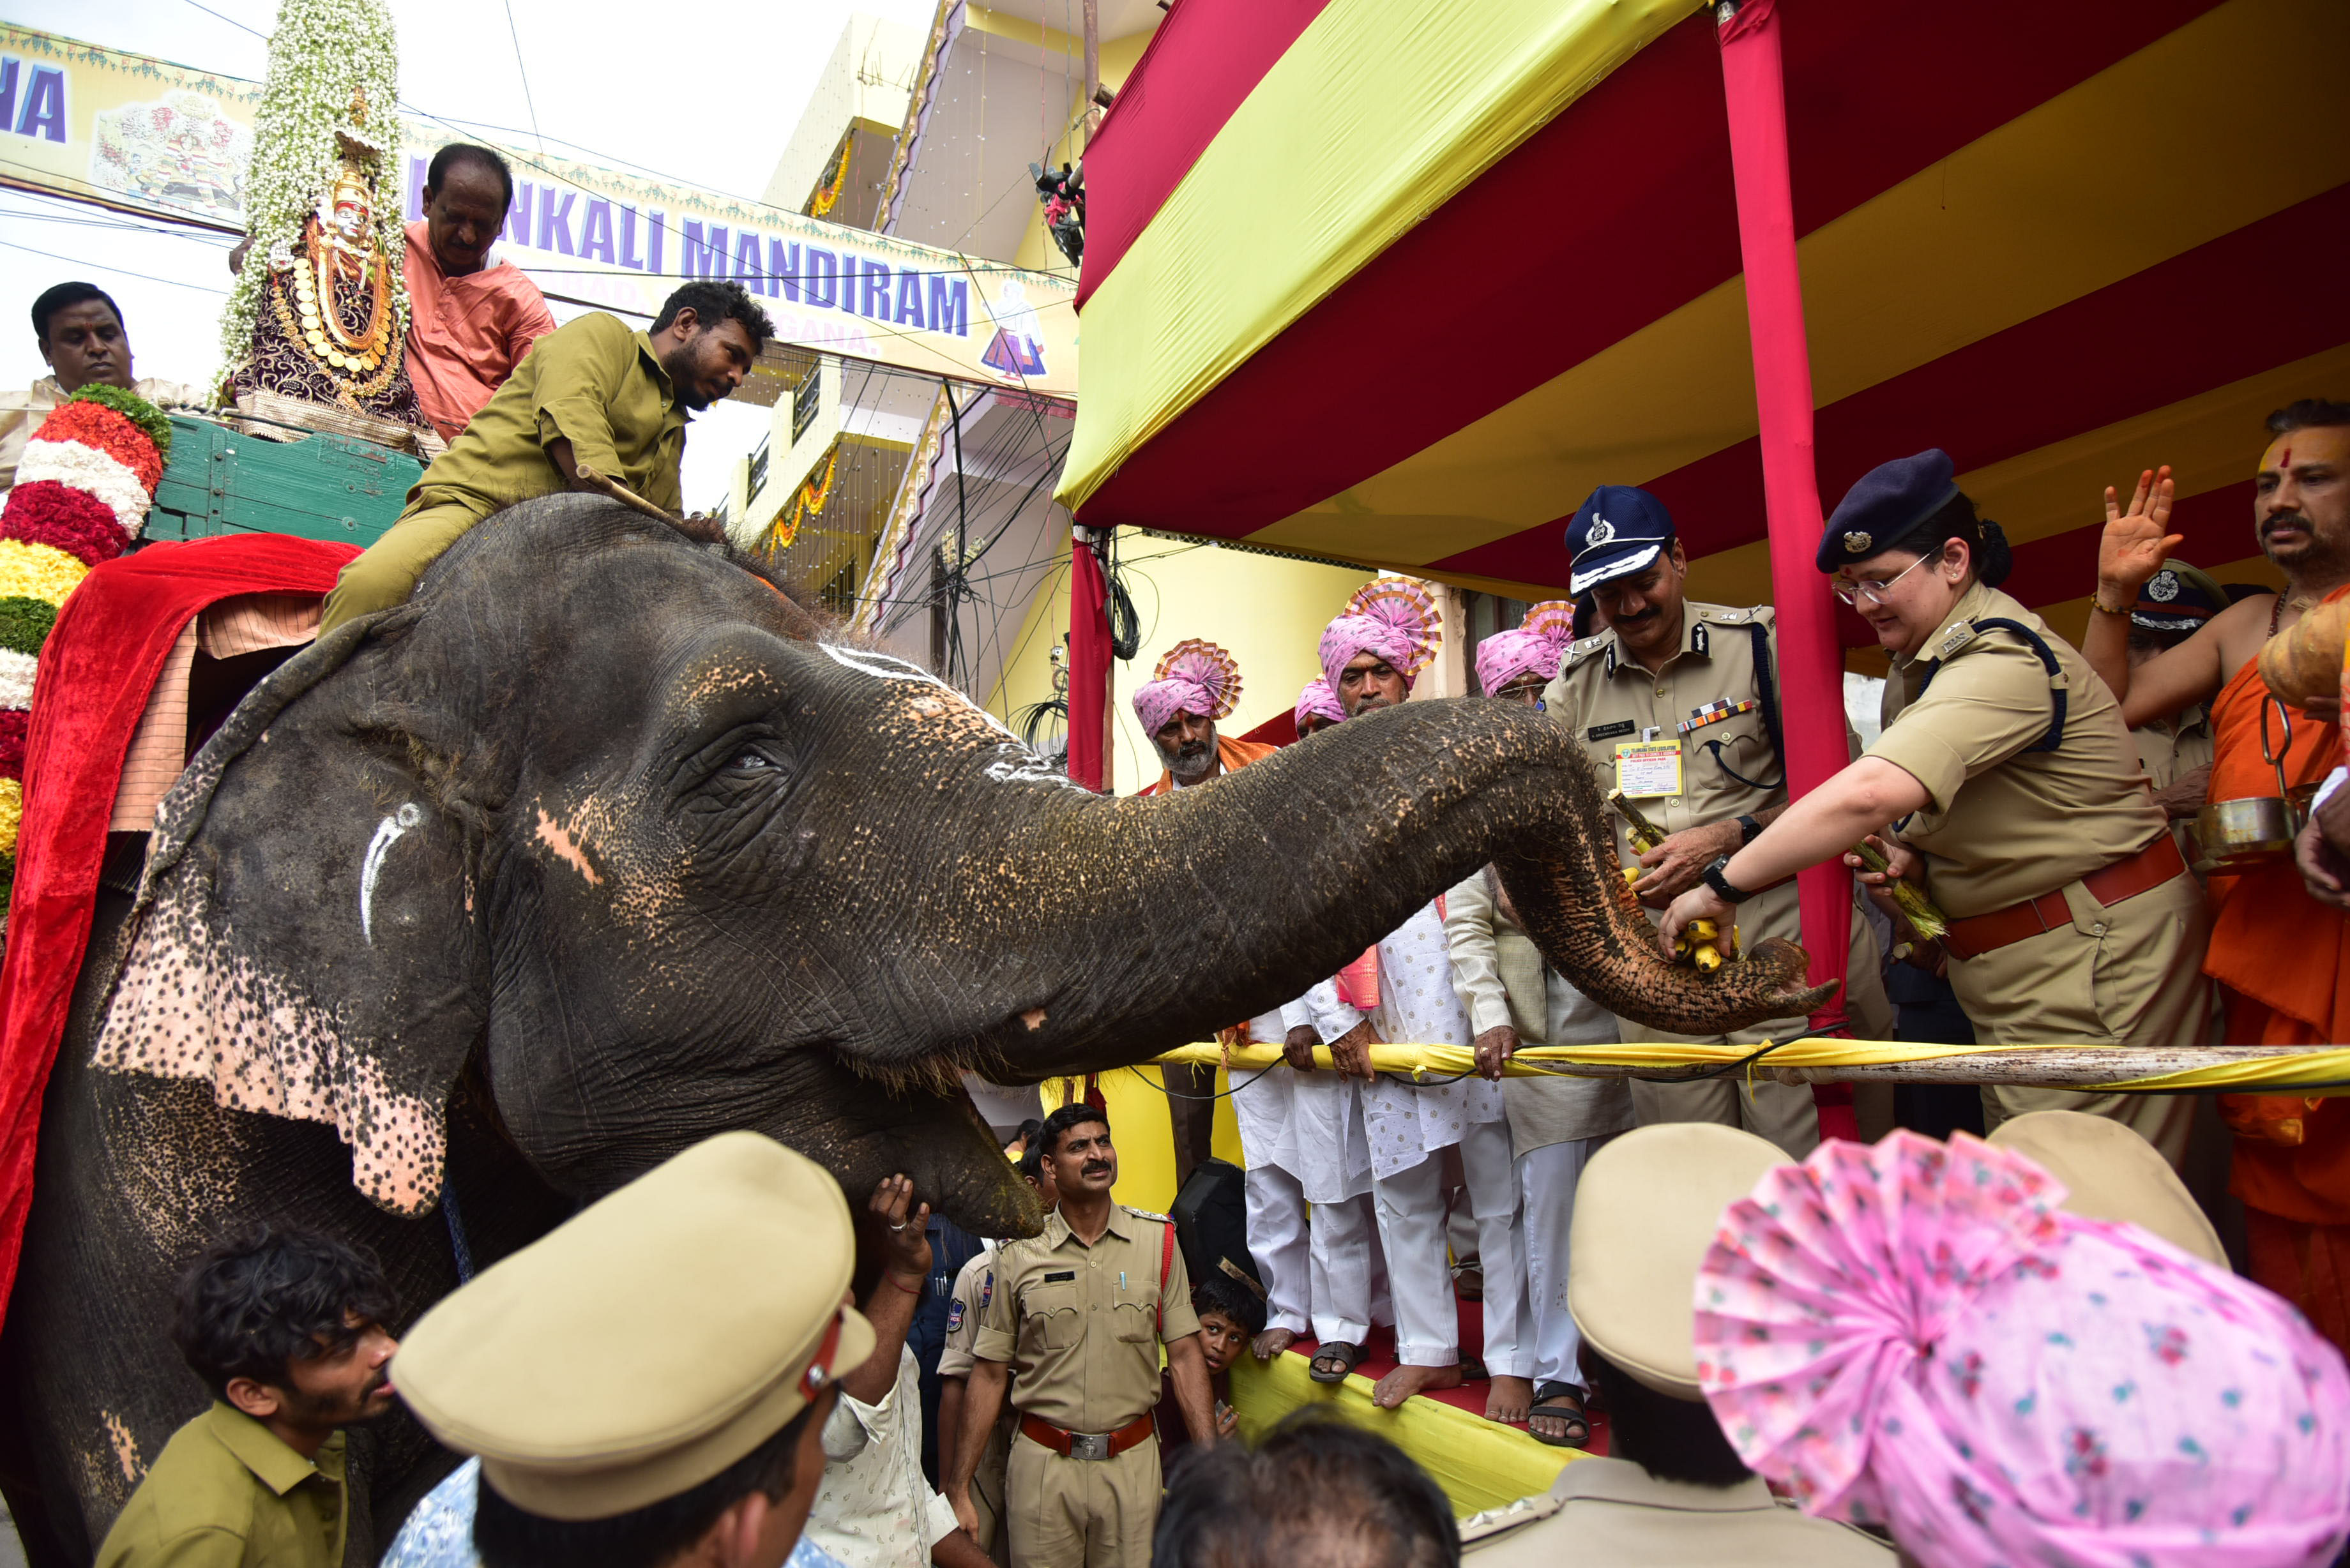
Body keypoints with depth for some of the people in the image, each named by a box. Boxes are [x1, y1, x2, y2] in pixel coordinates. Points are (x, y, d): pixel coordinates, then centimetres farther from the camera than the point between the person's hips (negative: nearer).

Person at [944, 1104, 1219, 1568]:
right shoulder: (1018, 1255, -3)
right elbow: (989, 1374, 1)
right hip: (1042, 1465, 0)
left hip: (1133, 1462, 1)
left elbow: (1184, 1355, 0)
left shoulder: (1158, 1240, -1)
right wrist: (958, 1489, -2)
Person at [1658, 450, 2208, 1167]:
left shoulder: (2001, 660, -22)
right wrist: (1916, 857, -1)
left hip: (2092, 958, -9)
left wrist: (1724, 886, -33)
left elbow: (1869, 793, -37)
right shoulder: (1922, 662, 10)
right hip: (2013, 960, 9)